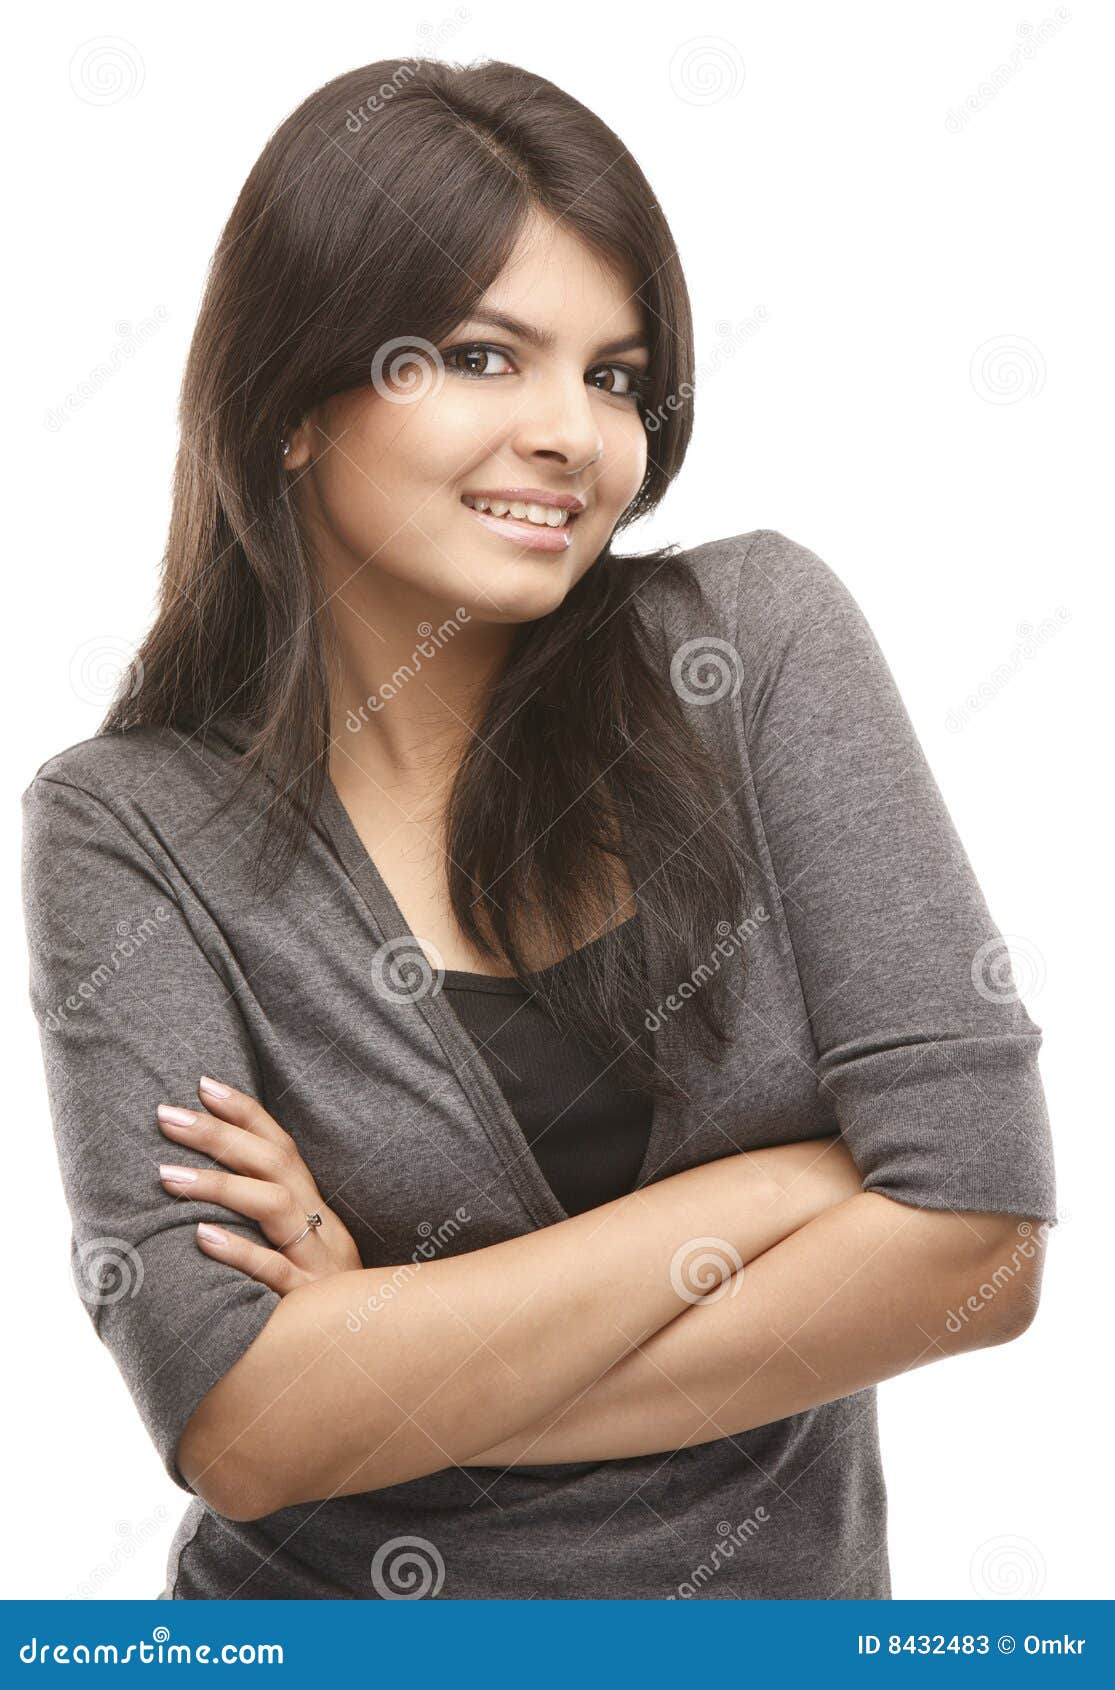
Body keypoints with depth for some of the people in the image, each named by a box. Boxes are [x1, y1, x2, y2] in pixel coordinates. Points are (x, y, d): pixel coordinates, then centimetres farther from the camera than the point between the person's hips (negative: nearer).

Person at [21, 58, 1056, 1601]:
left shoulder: (757, 641, -8)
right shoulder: (127, 827, -9)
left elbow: (981, 1238, -13)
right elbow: (234, 1425, -17)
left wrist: (392, 1380, -14)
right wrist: (779, 1183, -15)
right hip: (331, 1605, 0)